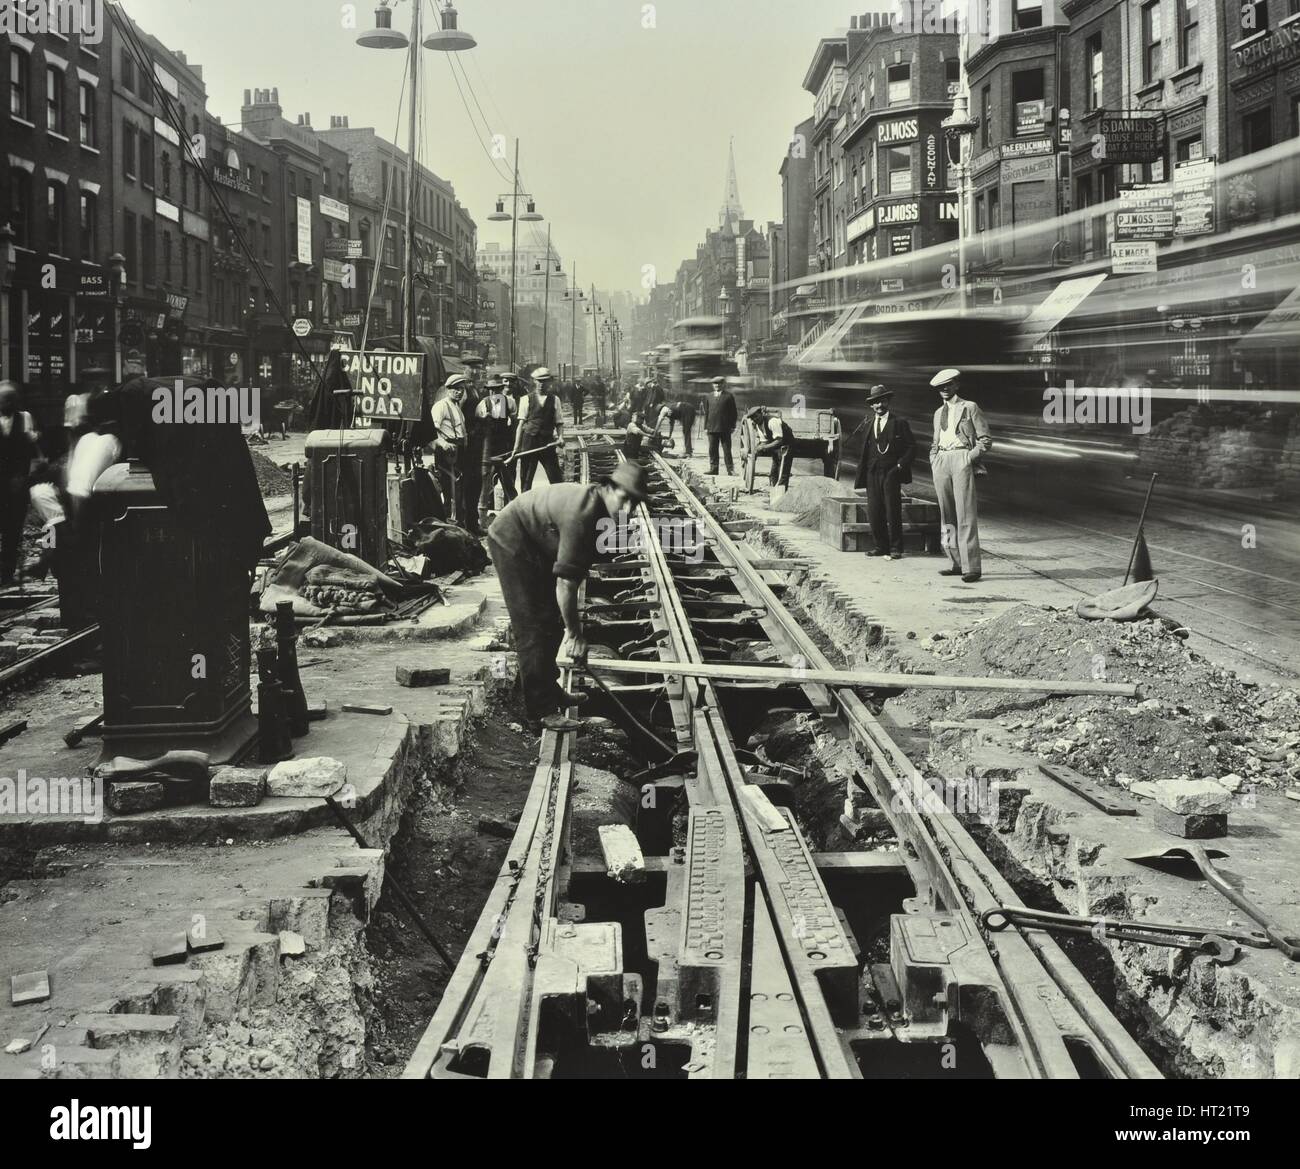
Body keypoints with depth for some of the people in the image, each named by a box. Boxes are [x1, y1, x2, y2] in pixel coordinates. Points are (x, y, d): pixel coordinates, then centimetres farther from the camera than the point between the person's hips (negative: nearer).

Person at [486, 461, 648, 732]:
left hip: (535, 546, 10)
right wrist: (574, 633, -24)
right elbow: (565, 580, -31)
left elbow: (579, 569, 6)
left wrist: (572, 628, 8)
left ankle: (548, 690, 27)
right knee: (533, 628, -11)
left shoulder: (598, 504, -2)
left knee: (551, 623, 15)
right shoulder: (582, 514, -33)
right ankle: (541, 711, -10)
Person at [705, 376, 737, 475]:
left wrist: (732, 426, -5)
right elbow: (707, 412, 16)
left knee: (727, 450, 0)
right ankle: (713, 469, 11)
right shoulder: (710, 396, 14)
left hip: (725, 428, -4)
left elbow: (733, 412, 1)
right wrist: (706, 426, 9)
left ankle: (730, 470, 4)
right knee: (712, 450, 5)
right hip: (712, 428, 4)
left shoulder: (729, 395, 2)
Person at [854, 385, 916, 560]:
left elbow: (911, 447, 2)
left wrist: (901, 465, -8)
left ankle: (895, 549, 3)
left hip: (891, 473, -4)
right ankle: (881, 546, 11)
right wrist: (862, 472, 6)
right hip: (872, 473, 4)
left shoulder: (899, 423, 3)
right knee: (874, 513, 0)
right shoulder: (868, 424, 15)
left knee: (893, 513, -4)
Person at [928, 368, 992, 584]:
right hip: (941, 462, 6)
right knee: (947, 515, 4)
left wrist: (971, 457, -10)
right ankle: (957, 563, 10)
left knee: (965, 515, -11)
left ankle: (971, 567, -12)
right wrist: (934, 461, 12)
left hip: (962, 460, -6)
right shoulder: (939, 413, 21)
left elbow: (985, 439, 1)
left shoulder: (970, 408, 4)